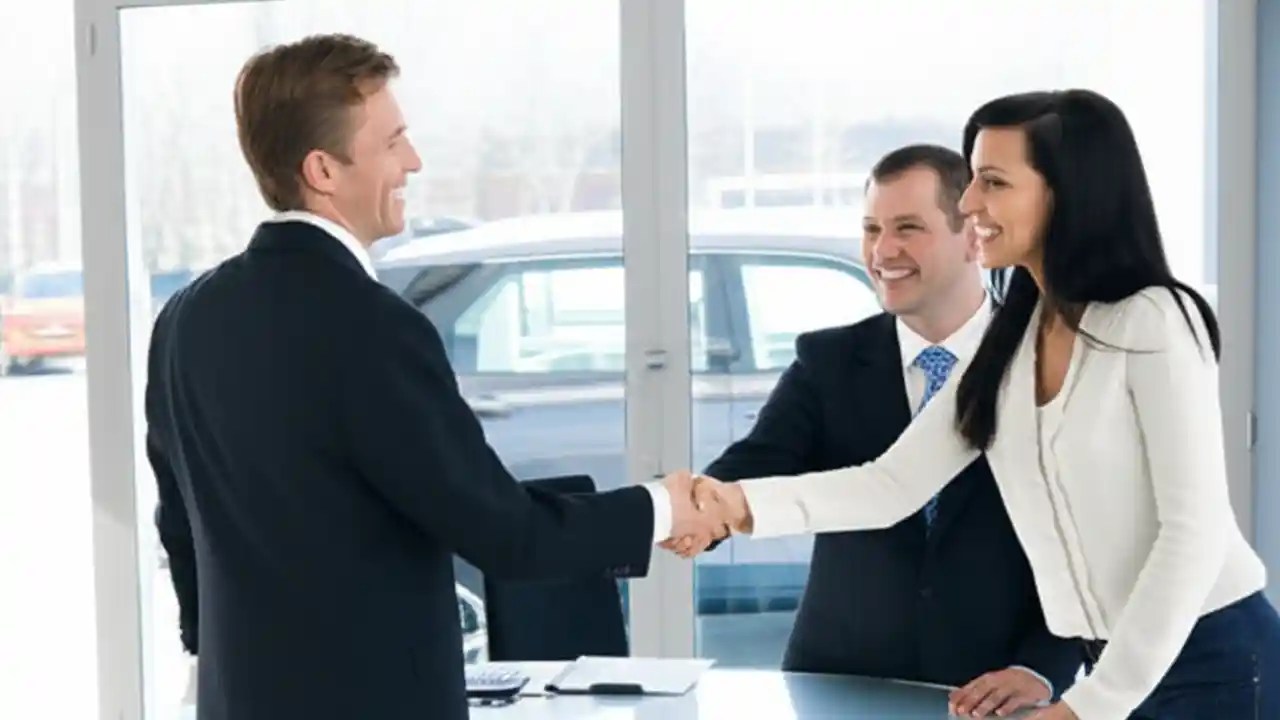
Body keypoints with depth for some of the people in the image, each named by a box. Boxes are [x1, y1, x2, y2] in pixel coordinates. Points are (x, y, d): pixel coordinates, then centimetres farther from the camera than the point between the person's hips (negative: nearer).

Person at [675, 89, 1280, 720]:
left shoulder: (1152, 322, -15)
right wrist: (745, 504, -15)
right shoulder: (1006, 343, 6)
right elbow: (894, 483, 0)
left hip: (1213, 662, -7)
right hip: (1115, 668, 7)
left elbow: (1193, 530, -19)